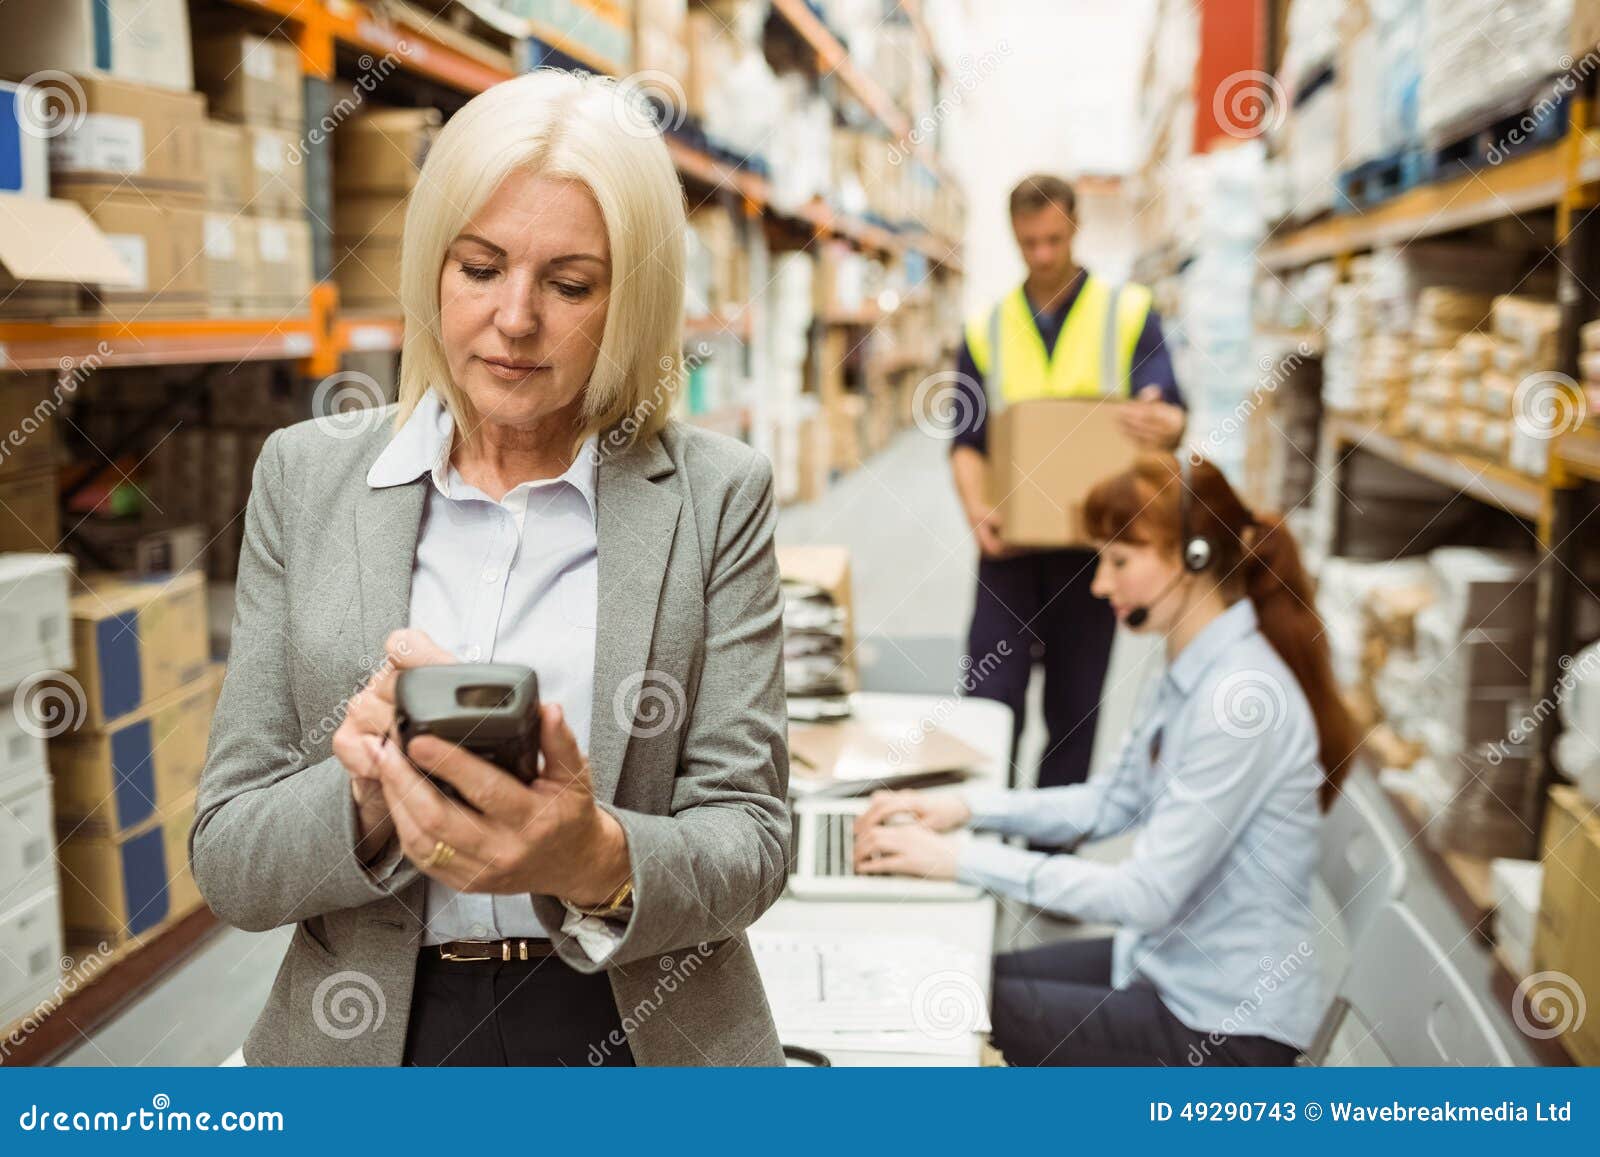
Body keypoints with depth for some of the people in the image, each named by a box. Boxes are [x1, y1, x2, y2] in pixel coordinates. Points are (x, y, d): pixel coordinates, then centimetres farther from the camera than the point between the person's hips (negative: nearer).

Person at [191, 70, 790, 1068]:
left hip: (639, 1033, -1)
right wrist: (368, 798, -24)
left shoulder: (717, 495, -8)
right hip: (367, 1032, 1)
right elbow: (228, 857, -4)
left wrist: (596, 860, -30)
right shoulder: (306, 478, -4)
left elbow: (748, 836, -10)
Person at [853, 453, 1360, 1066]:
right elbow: (1111, 801, 11)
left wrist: (961, 860, -26)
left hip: (1223, 1026, -8)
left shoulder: (1238, 693, -27)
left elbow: (1148, 895, -28)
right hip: (1166, 960, 8)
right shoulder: (1189, 673, 4)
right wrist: (966, 807, -2)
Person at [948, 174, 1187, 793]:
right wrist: (977, 509, -15)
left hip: (1092, 541, -1)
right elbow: (967, 439, 5)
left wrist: (1161, 424, -31)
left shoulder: (1129, 312, 4)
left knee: (1074, 706, 8)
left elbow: (1171, 414, -5)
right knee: (991, 699, -5)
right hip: (1011, 542, 1)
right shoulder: (986, 328, 9)